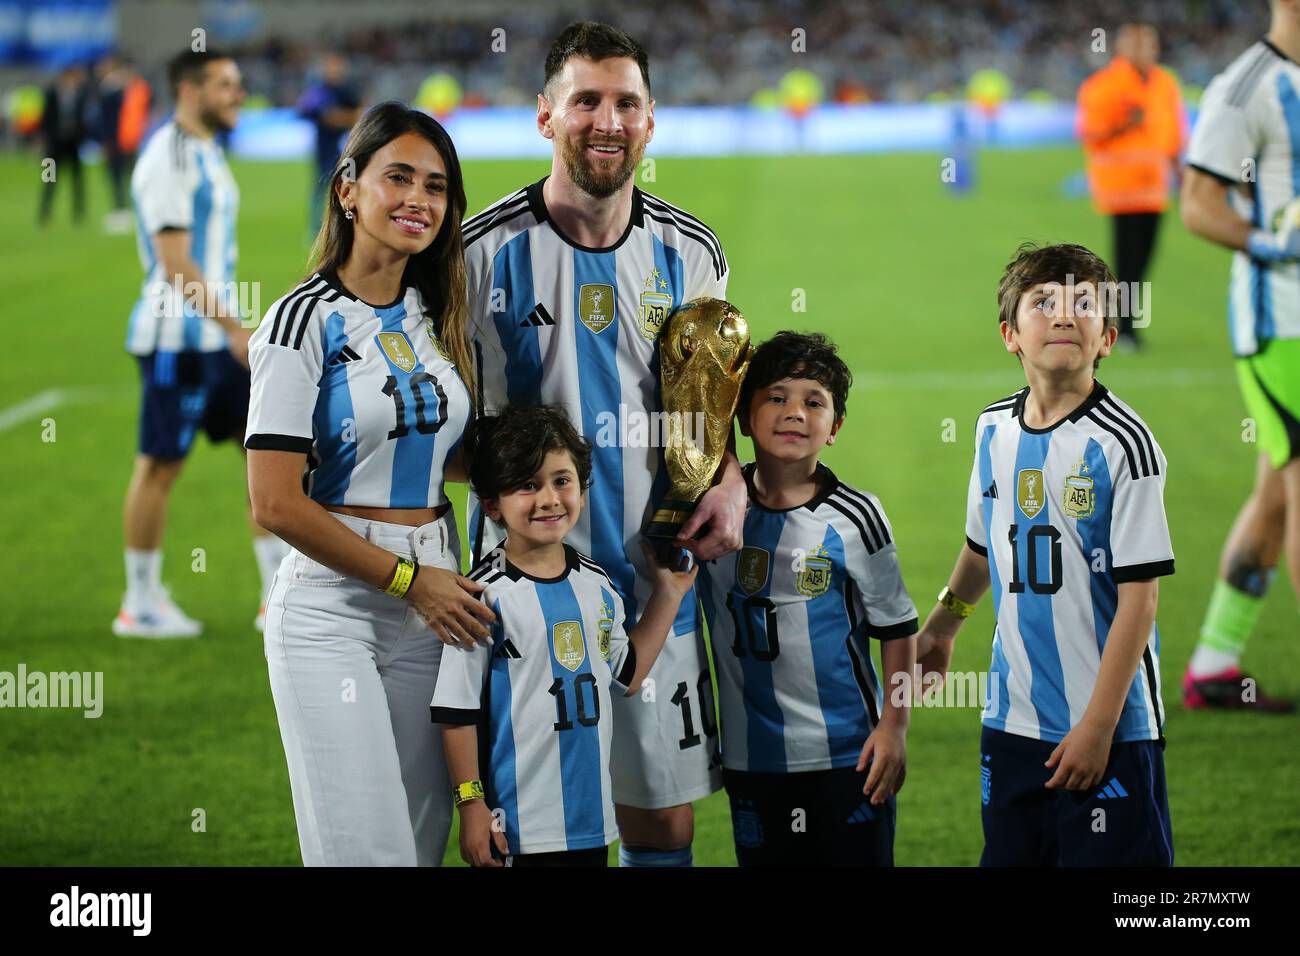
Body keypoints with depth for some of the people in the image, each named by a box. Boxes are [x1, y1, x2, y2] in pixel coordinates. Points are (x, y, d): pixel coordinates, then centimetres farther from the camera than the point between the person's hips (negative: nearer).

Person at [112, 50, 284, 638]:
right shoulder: (169, 160, -16)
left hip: (219, 336, 10)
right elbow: (176, 267, -22)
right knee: (160, 466, 0)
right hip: (177, 339, -10)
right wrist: (237, 330, -24)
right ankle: (140, 606, 10)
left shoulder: (206, 153, 14)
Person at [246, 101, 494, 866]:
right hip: (333, 608, -6)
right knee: (366, 848, -7)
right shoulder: (306, 322, -10)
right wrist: (408, 578, -11)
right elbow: (277, 502, -14)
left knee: (424, 836, 8)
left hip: (432, 602, 6)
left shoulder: (437, 317, 11)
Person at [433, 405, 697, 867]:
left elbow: (626, 674, 19)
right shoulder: (487, 595, -13)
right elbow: (458, 710, -10)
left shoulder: (597, 585, 7)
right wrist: (471, 803, -11)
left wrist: (667, 594, 16)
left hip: (592, 813, 6)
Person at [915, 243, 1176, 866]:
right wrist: (942, 624, 36)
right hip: (1012, 721, 6)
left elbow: (1139, 597, -14)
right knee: (1009, 856, 8)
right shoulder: (995, 428, 6)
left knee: (1109, 857, -7)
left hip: (1111, 728, -6)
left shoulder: (1121, 443, -13)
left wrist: (1098, 726, -16)